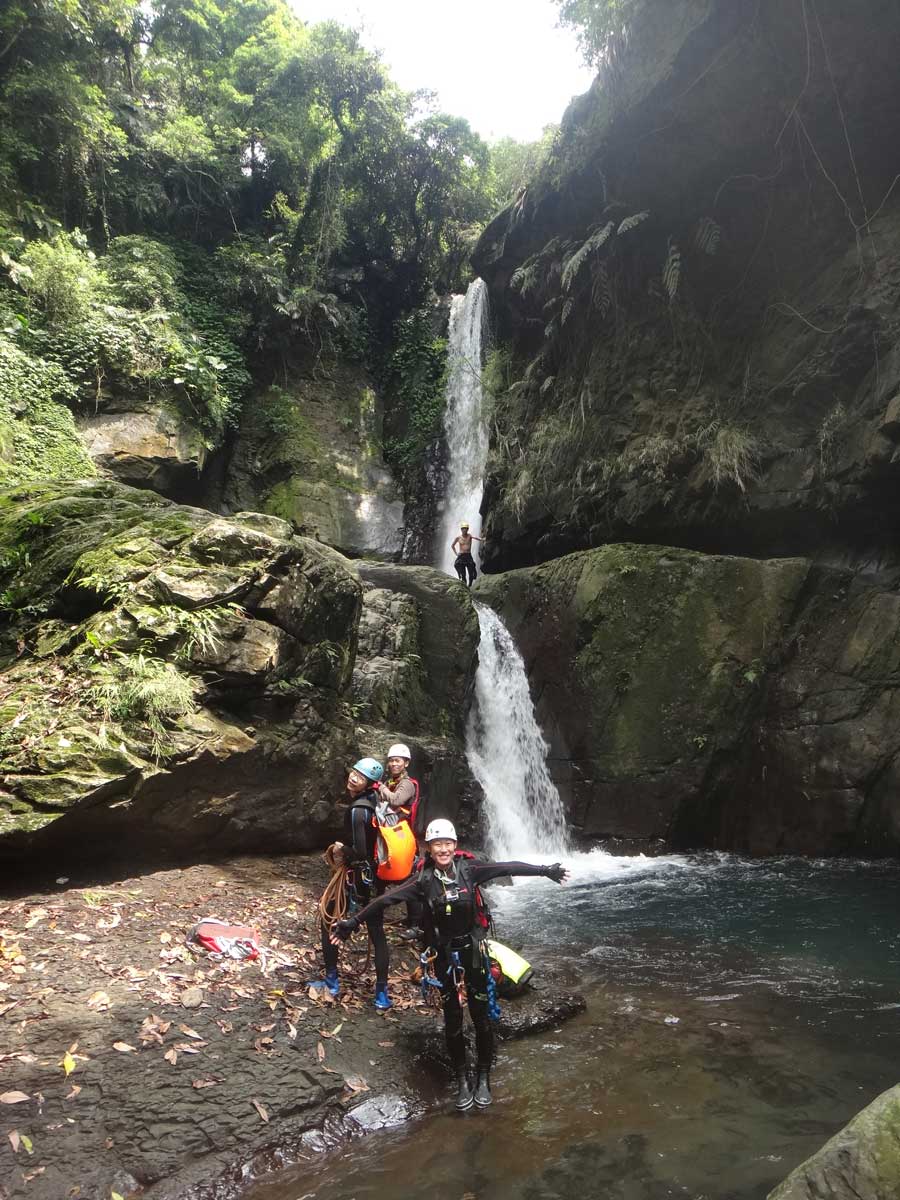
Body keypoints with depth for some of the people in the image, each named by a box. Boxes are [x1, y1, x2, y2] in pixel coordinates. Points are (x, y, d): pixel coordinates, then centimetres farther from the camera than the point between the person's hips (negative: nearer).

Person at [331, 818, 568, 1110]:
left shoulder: (468, 868, -12)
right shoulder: (424, 878, -11)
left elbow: (508, 868, -13)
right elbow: (387, 899, -14)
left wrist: (546, 871, -12)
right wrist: (353, 922, -17)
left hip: (473, 950, -1)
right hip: (444, 955, 1)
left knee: (481, 1014, 7)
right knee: (452, 1018, 11)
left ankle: (483, 1077, 26)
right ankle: (462, 1079, 28)